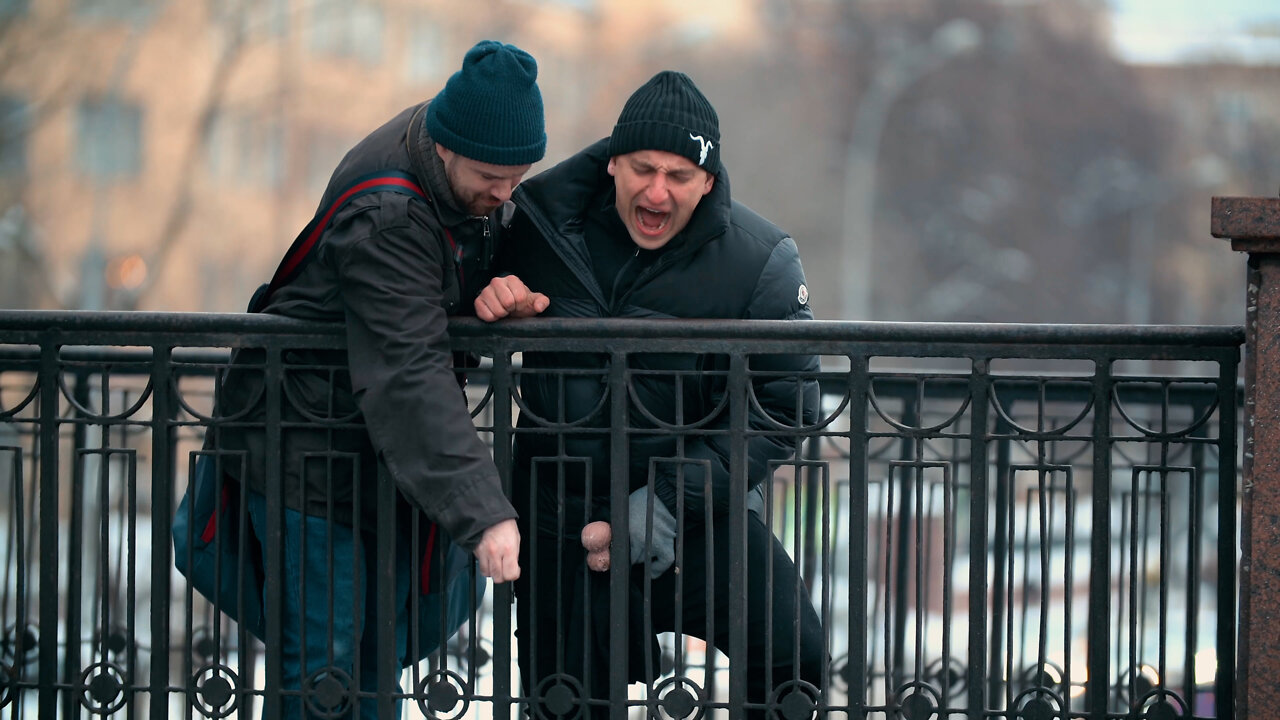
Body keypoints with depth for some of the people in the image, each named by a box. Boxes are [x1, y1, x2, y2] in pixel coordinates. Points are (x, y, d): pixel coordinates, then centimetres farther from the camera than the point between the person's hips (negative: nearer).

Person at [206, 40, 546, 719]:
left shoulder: (476, 163, -4)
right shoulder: (385, 216, -30)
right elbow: (410, 381, -37)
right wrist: (483, 512, -44)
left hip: (386, 445, 8)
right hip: (307, 442, -8)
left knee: (380, 655, 9)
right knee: (327, 663, -11)